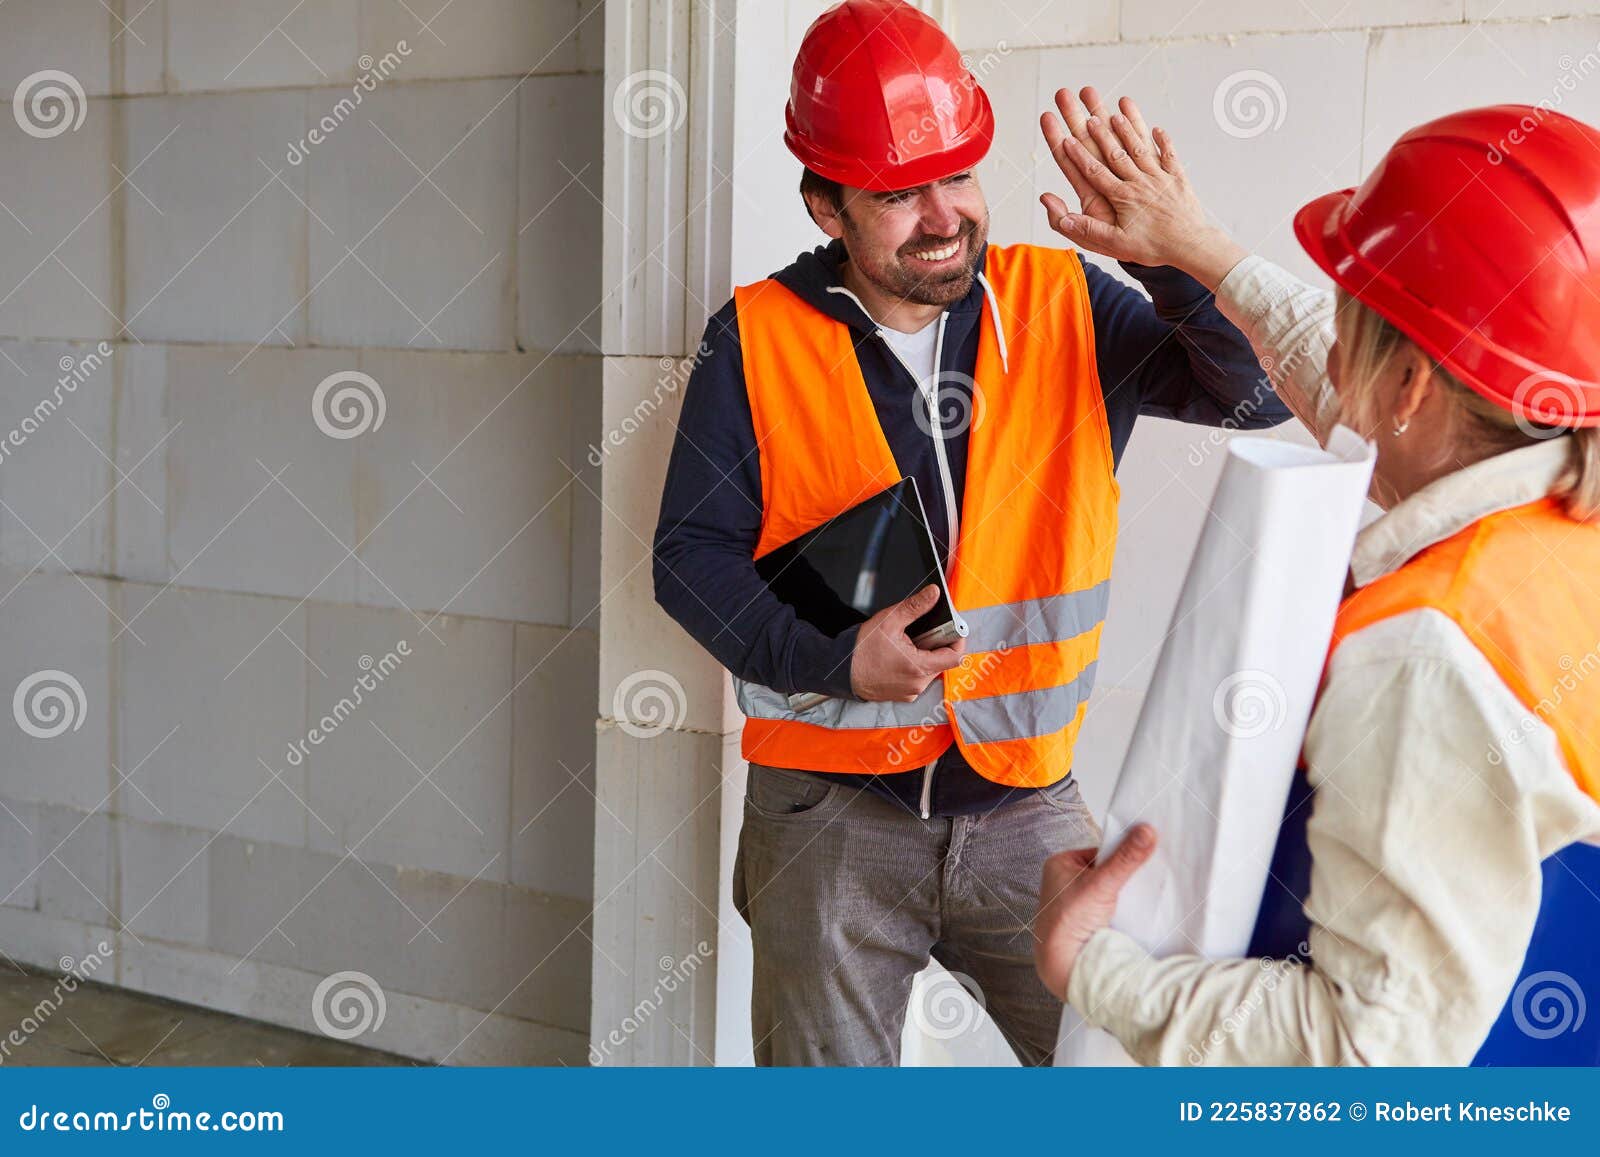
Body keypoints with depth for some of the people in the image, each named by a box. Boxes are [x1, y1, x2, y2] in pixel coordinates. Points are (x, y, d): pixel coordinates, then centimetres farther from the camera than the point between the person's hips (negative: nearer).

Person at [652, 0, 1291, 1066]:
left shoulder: (1064, 307, 0)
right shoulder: (758, 340, -4)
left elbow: (1259, 392, -8)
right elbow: (692, 556, -3)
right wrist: (835, 660, -19)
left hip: (1027, 807, 1)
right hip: (829, 816, 0)